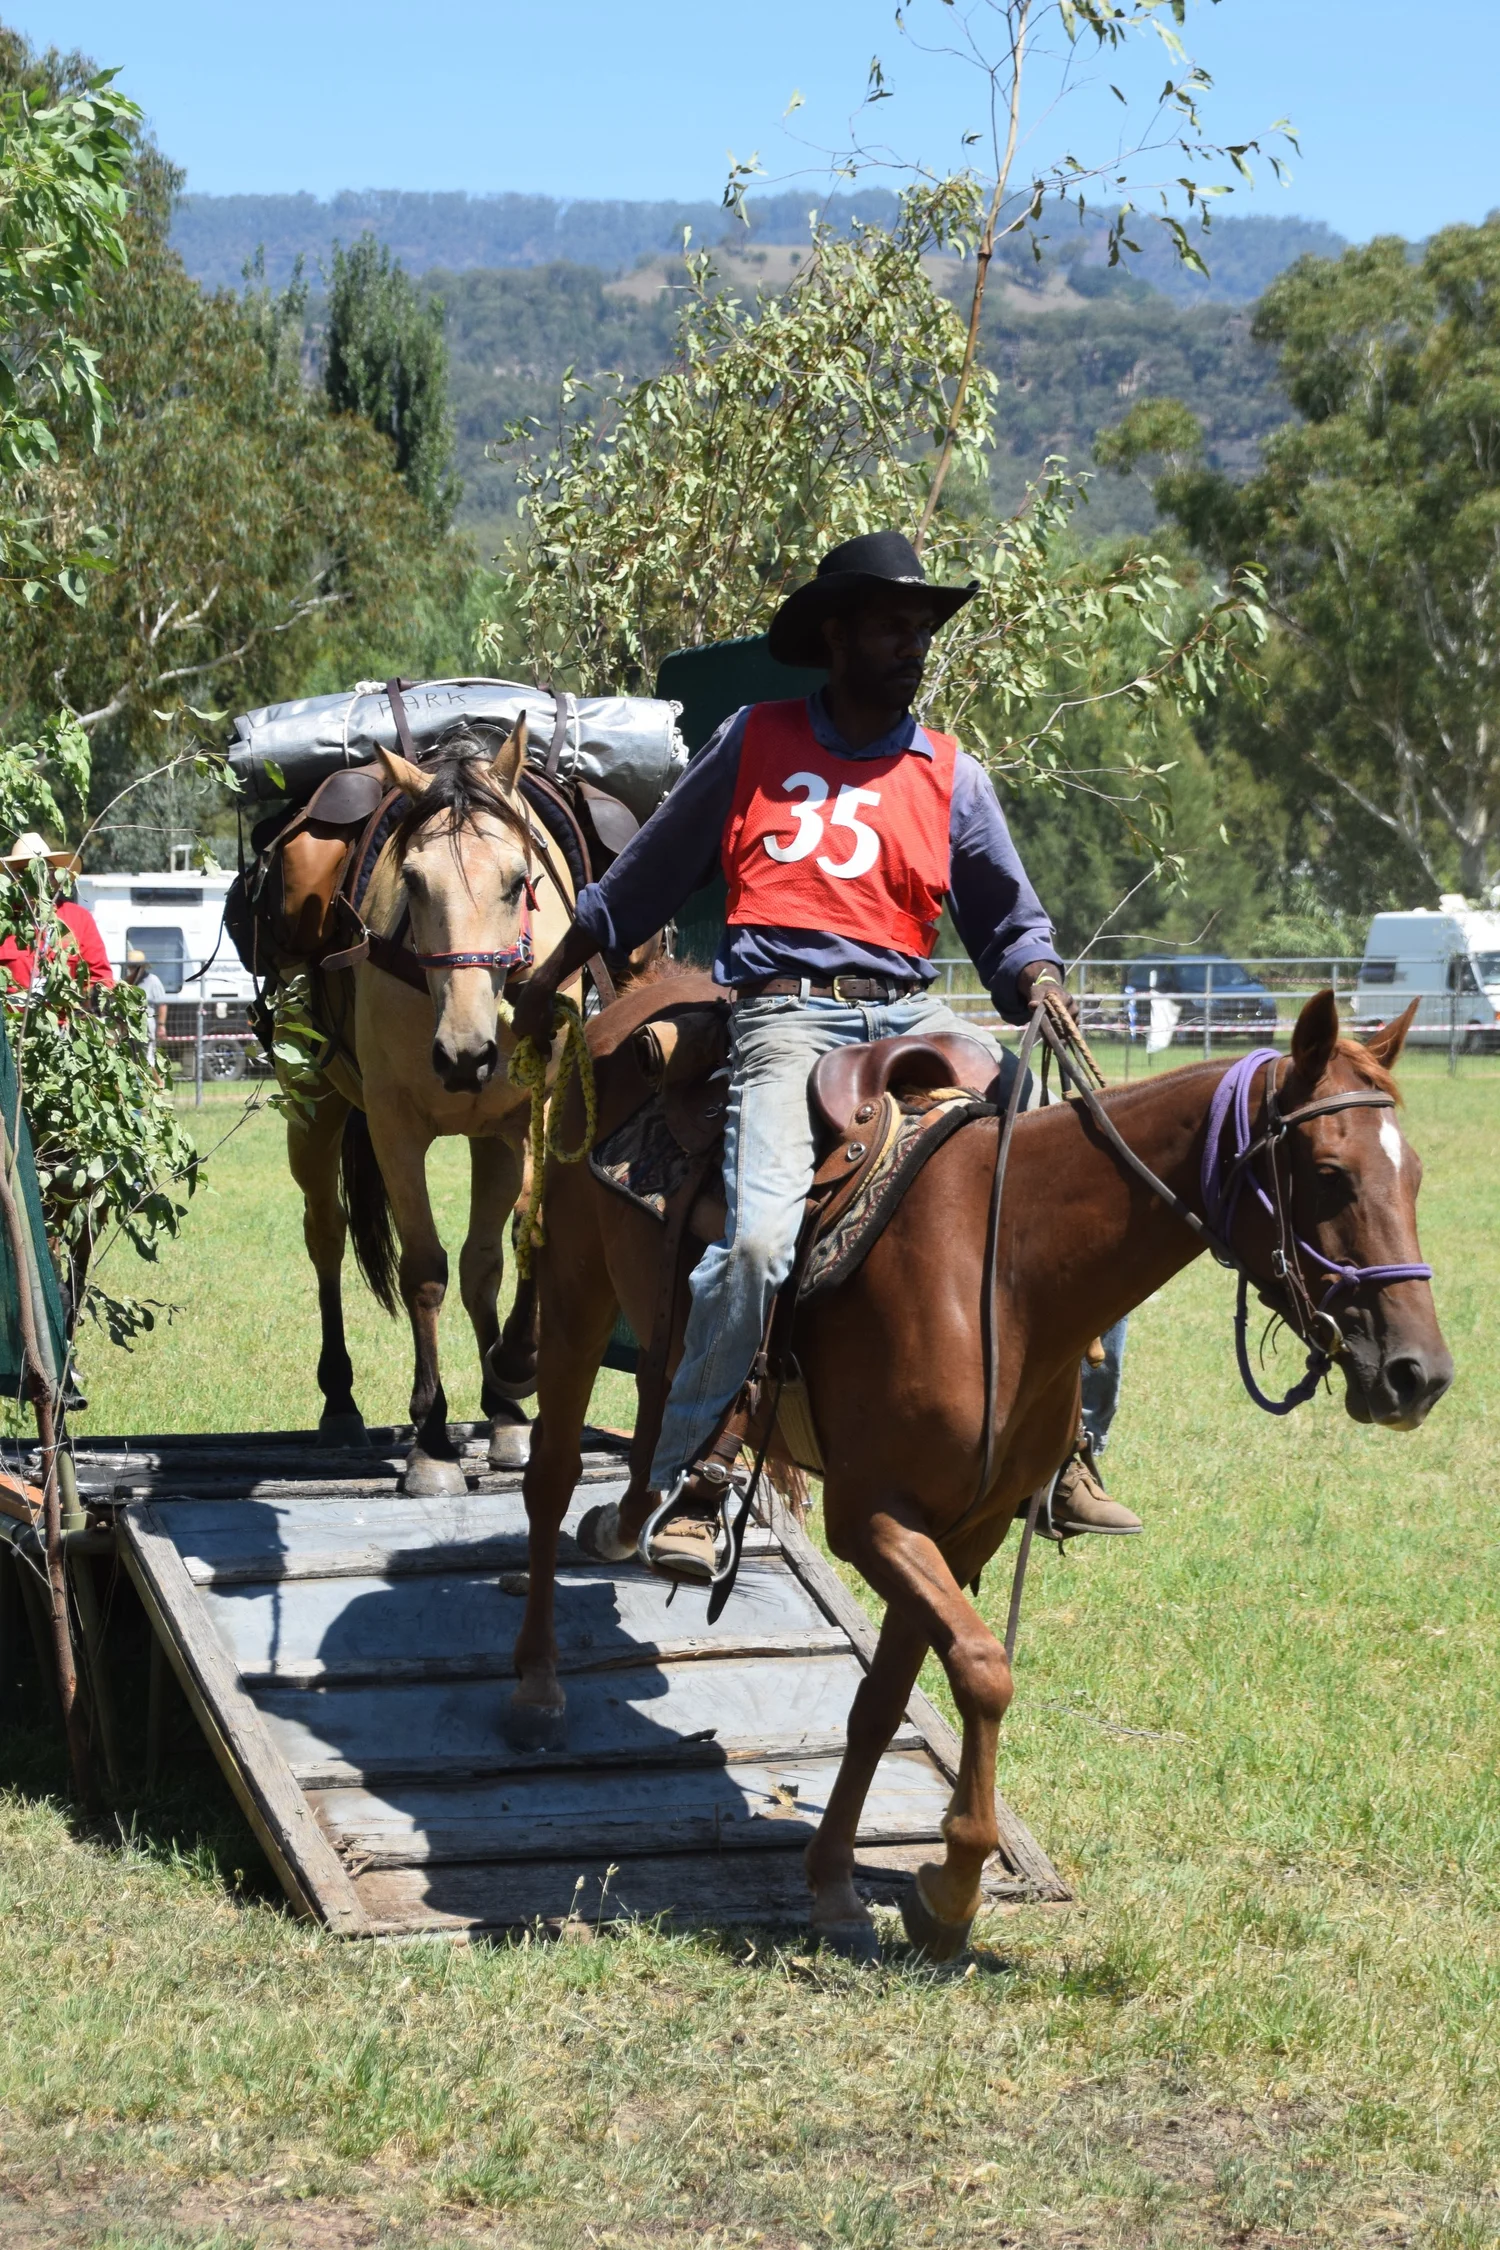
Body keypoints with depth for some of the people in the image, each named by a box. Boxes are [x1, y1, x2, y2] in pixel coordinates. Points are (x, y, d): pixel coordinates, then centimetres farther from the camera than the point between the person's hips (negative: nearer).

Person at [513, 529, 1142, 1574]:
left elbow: (1011, 919, 17)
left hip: (911, 1015, 3)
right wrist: (550, 979, 26)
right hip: (786, 1013, -3)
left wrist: (1040, 988, -6)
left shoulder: (952, 775, 16)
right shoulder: (756, 741, 12)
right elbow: (647, 877, 21)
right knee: (760, 1235, -26)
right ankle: (691, 1481, -11)